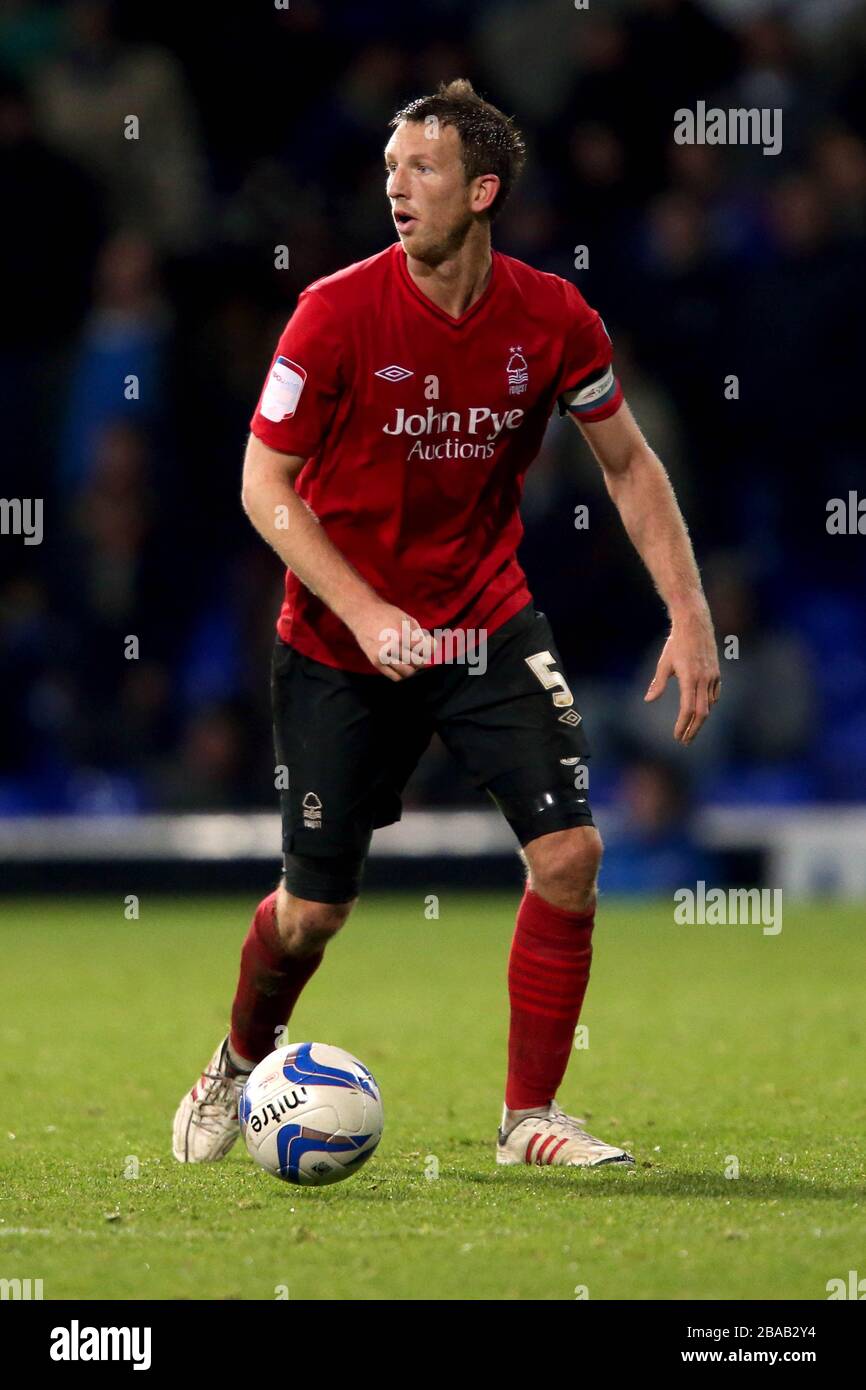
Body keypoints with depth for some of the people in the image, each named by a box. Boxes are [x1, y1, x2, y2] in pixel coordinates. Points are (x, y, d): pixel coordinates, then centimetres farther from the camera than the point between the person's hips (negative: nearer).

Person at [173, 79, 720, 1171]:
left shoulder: (553, 320, -8)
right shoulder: (339, 312, -16)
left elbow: (628, 465, 6)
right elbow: (265, 484, -11)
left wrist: (689, 616, -2)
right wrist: (364, 613, -21)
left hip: (488, 626, 2)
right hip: (339, 645, -2)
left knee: (570, 853, -14)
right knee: (315, 909, 3)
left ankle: (528, 1117, 1)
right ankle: (238, 1069, 35)